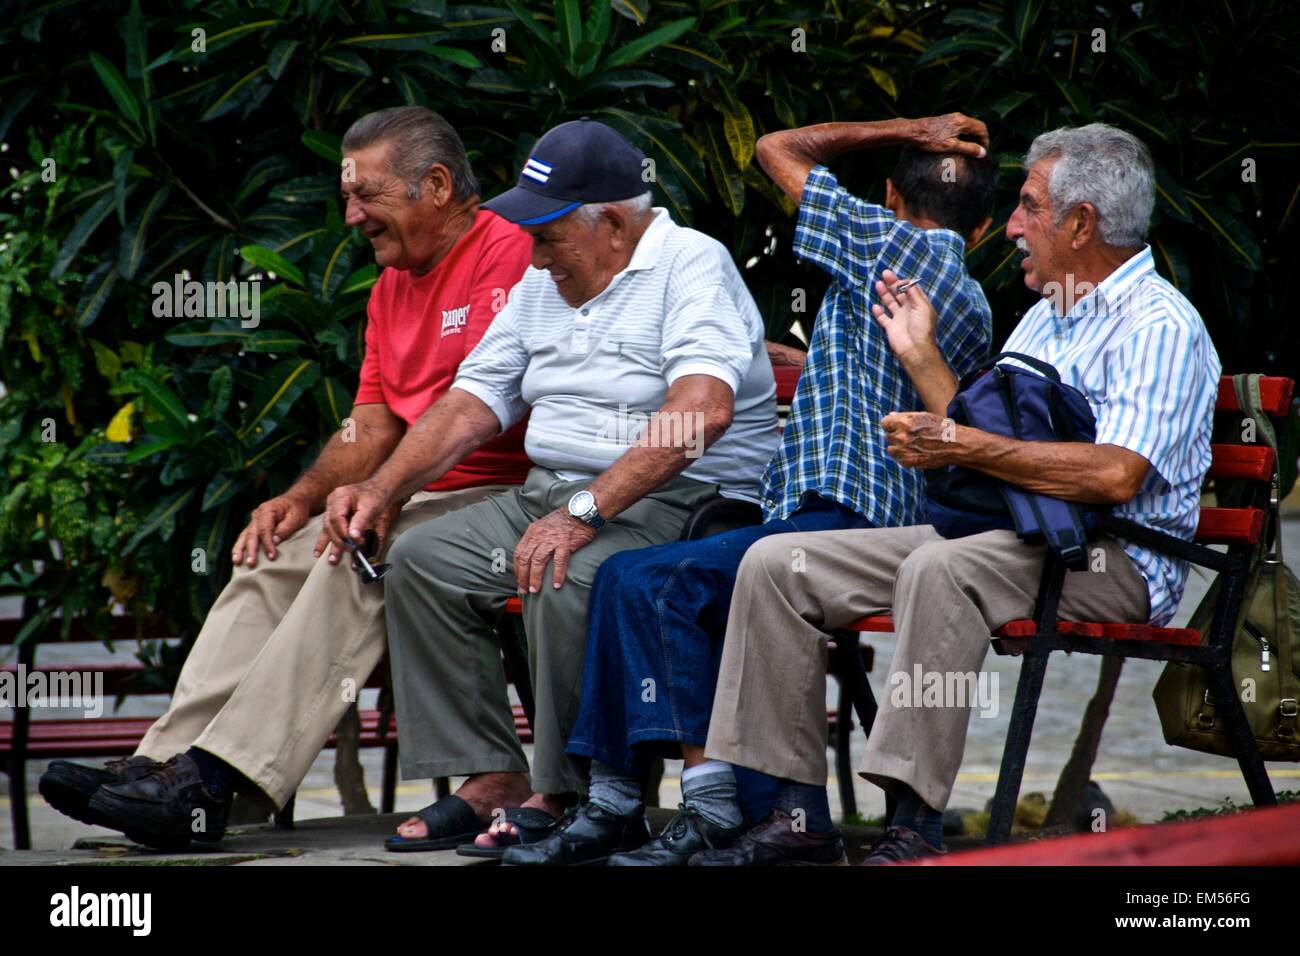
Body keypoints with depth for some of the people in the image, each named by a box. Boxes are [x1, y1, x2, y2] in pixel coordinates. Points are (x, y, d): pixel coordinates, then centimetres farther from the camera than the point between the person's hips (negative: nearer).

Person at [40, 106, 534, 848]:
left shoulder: (509, 253, -10)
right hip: (416, 502, 9)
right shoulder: (392, 288, 20)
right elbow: (373, 424, 18)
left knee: (354, 563, -29)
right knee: (274, 557, -10)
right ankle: (166, 764, -21)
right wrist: (304, 497, 0)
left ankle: (212, 781, -35)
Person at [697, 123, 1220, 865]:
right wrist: (924, 357, 22)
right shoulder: (1046, 317, 22)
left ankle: (917, 825, -39)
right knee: (776, 564, -3)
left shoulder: (1159, 325, -9)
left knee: (940, 568, -40)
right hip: (999, 536, 9)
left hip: (1113, 561, -9)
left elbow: (1115, 475, -24)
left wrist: (962, 445, -21)